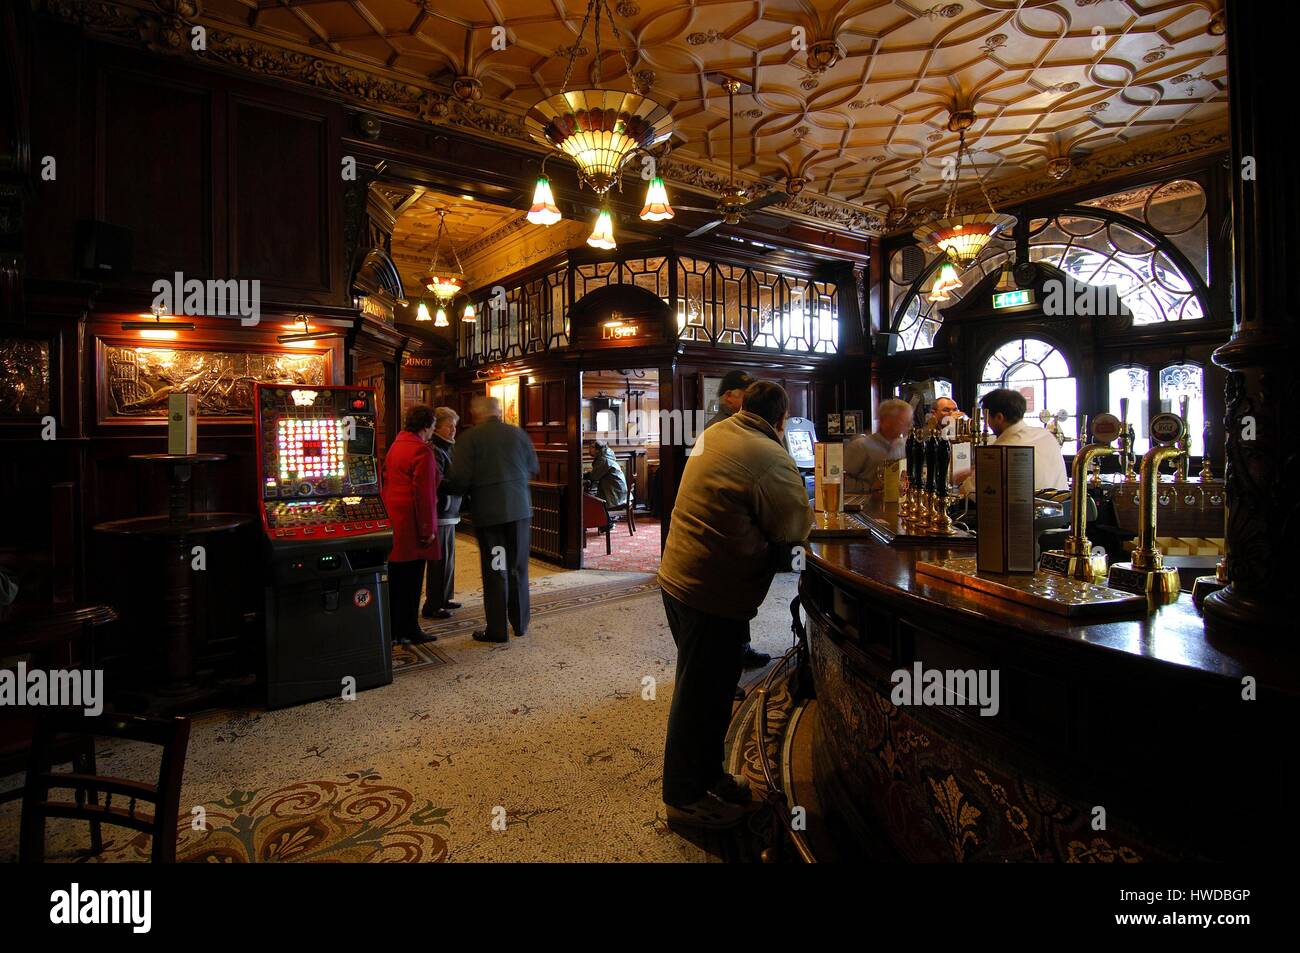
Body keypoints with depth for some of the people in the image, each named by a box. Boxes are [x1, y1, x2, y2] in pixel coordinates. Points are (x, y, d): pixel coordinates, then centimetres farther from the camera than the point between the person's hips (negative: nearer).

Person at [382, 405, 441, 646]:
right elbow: (424, 493, -18)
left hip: (393, 519, 9)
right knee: (411, 579, 0)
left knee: (395, 577, 14)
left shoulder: (395, 446, 14)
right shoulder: (422, 451, -14)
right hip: (411, 525, -9)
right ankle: (408, 630, 8)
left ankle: (392, 629, 22)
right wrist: (428, 529, -14)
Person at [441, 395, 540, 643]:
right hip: (520, 509, 4)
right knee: (518, 568, 15)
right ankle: (520, 624, 25)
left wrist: (462, 491, 8)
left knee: (495, 570, 4)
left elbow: (459, 478, -13)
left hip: (488, 511, -3)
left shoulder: (469, 438, -8)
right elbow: (533, 469, 12)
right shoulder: (518, 434, 4)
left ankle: (497, 630, 11)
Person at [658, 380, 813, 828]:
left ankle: (707, 776, 41)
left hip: (679, 577, 9)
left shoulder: (715, 434, 7)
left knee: (705, 689, 23)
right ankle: (686, 797, 26)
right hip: (714, 593, -9)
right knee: (703, 696, 7)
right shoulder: (771, 459, -21)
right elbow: (796, 529, -12)